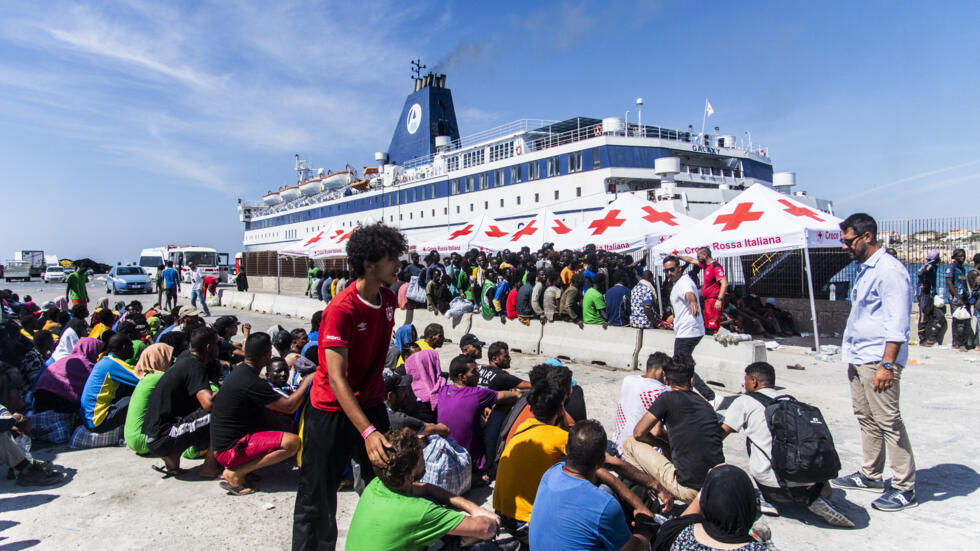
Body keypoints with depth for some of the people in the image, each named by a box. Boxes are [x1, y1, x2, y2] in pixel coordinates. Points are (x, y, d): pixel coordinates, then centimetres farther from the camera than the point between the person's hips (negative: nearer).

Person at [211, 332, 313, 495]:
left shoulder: (240, 370, 8)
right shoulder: (251, 382, -23)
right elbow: (289, 407, -19)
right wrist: (307, 381, -7)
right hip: (230, 449, -10)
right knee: (292, 442, -23)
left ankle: (240, 466, 4)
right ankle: (235, 474, -12)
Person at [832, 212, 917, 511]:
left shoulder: (889, 270, -15)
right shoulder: (863, 269, 14)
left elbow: (898, 323, -20)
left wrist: (887, 364, -24)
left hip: (878, 360, -10)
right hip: (858, 357, 10)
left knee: (888, 422, -4)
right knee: (866, 417, 16)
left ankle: (905, 488, 6)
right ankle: (870, 475, 27)